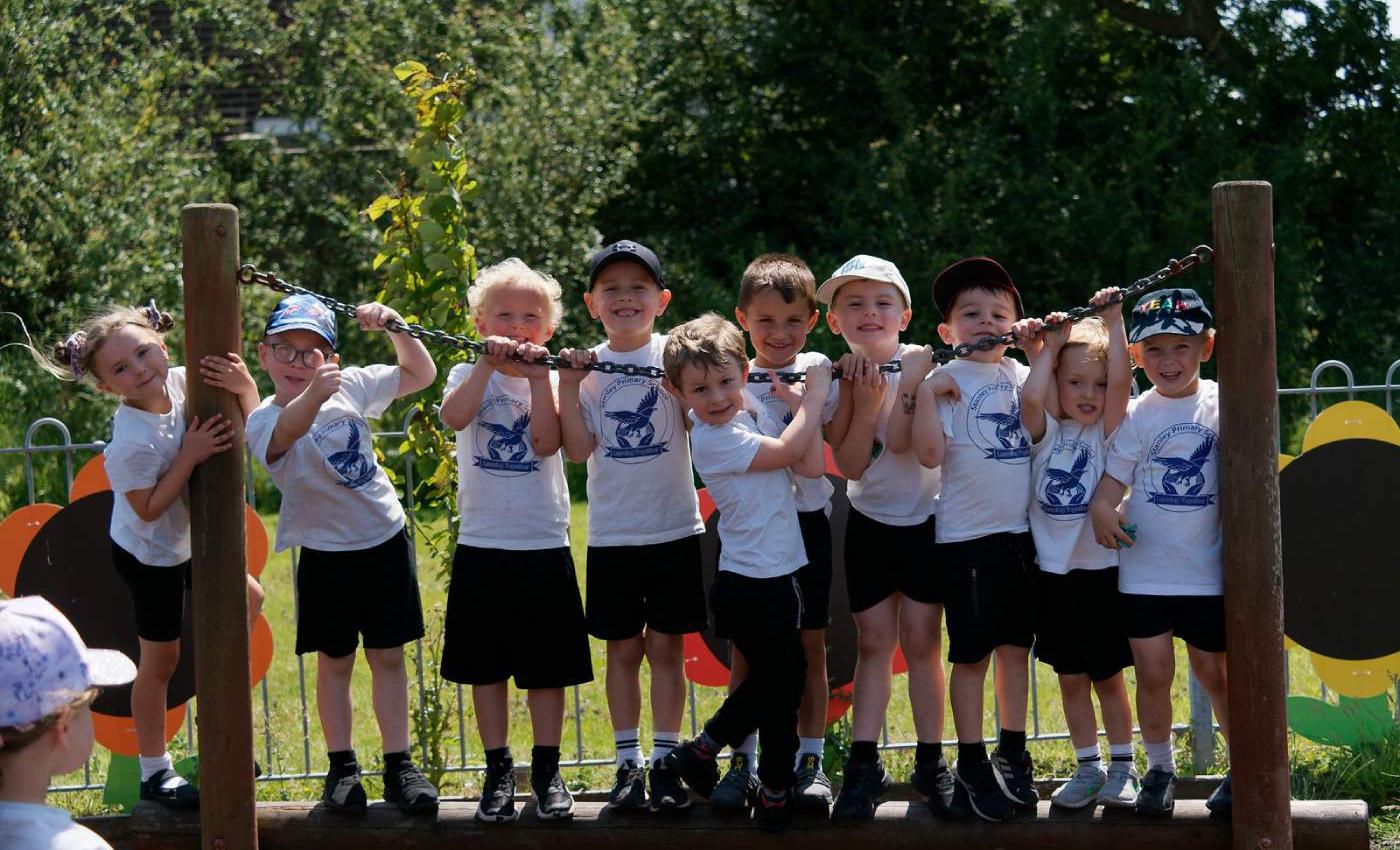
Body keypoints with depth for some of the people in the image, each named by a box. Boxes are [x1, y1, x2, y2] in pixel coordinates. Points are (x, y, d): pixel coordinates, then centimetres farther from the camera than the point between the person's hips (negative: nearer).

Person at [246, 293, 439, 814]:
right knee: (335, 661, 6)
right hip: (326, 552, -3)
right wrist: (314, 395, -61)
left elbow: (421, 374, 11)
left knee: (388, 656, 7)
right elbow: (287, 430, -40)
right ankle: (341, 769, 17)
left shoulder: (352, 386, 0)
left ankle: (399, 766, 12)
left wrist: (394, 327, -7)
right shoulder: (263, 422, -15)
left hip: (385, 539, 3)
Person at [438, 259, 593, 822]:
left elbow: (546, 444, -13)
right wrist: (489, 363, -24)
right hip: (481, 543, 0)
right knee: (485, 664, 5)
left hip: (544, 544, 0)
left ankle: (547, 771, 14)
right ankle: (498, 771, 15)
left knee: (546, 666, 4)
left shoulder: (550, 381, 4)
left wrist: (537, 377, -17)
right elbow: (454, 417, -19)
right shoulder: (470, 375, 4)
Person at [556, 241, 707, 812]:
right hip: (612, 534, 1)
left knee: (666, 646, 4)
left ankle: (665, 760, 10)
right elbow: (579, 449, -6)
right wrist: (568, 385, -14)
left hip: (674, 529, -1)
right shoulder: (587, 366, 2)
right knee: (622, 649, 7)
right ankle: (628, 762, 13)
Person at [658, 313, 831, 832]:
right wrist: (815, 394, -11)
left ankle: (700, 752, 32)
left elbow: (810, 465, -2)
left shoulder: (756, 415, 5)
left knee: (770, 682, 20)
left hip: (778, 576, 8)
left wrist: (801, 404, -6)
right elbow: (789, 450, -22)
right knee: (782, 682, 2)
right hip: (750, 588, -8)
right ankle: (775, 791, 17)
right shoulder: (713, 438, -18)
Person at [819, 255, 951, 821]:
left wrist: (906, 381, -25)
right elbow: (850, 462, -15)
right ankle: (864, 764, 3)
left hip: (925, 520, -2)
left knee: (921, 641, 1)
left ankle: (931, 762, 11)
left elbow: (900, 441, -22)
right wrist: (862, 401, -24)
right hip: (870, 524, 2)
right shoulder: (838, 379, -4)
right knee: (873, 642, 2)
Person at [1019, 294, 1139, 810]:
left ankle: (1121, 767, 16)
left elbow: (1120, 381, -16)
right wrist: (1050, 349, -8)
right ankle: (1087, 768, 19)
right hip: (1053, 571, 2)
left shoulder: (1108, 433, -1)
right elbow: (1030, 398, -17)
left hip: (1101, 570, -2)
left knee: (1108, 676, 6)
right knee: (1071, 679, 9)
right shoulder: (1046, 433, 3)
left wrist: (1113, 322, -14)